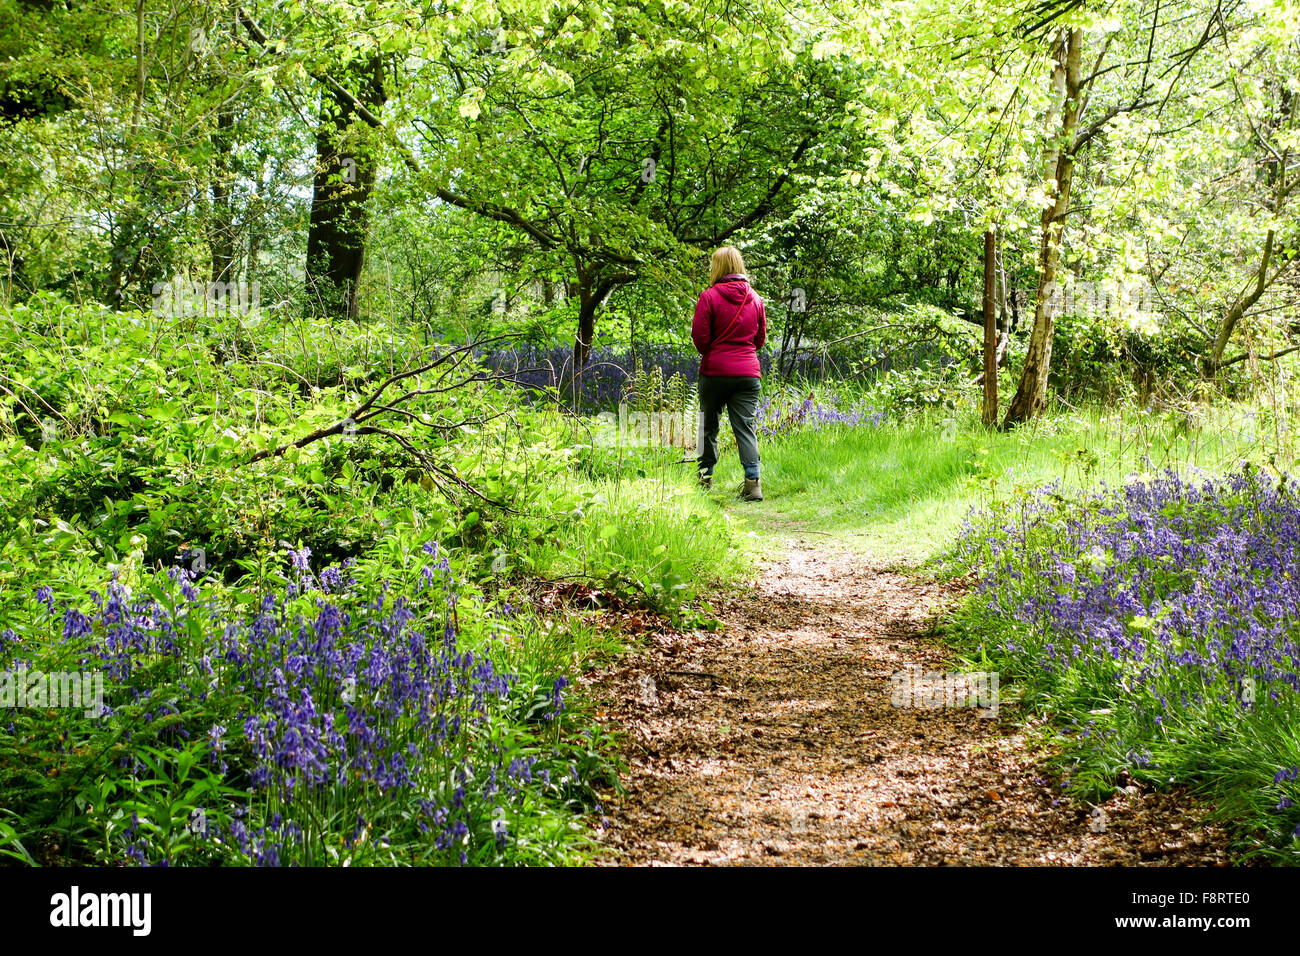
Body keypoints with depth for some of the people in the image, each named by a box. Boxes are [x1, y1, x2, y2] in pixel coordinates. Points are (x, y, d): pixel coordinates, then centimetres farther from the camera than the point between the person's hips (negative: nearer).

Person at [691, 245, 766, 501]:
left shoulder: (709, 297, -8)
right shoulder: (755, 298, 6)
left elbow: (700, 337, -6)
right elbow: (761, 338, 14)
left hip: (715, 371, -3)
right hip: (748, 372, 3)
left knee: (709, 424, 12)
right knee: (745, 427, 0)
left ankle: (705, 476, 21)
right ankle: (752, 481, -12)